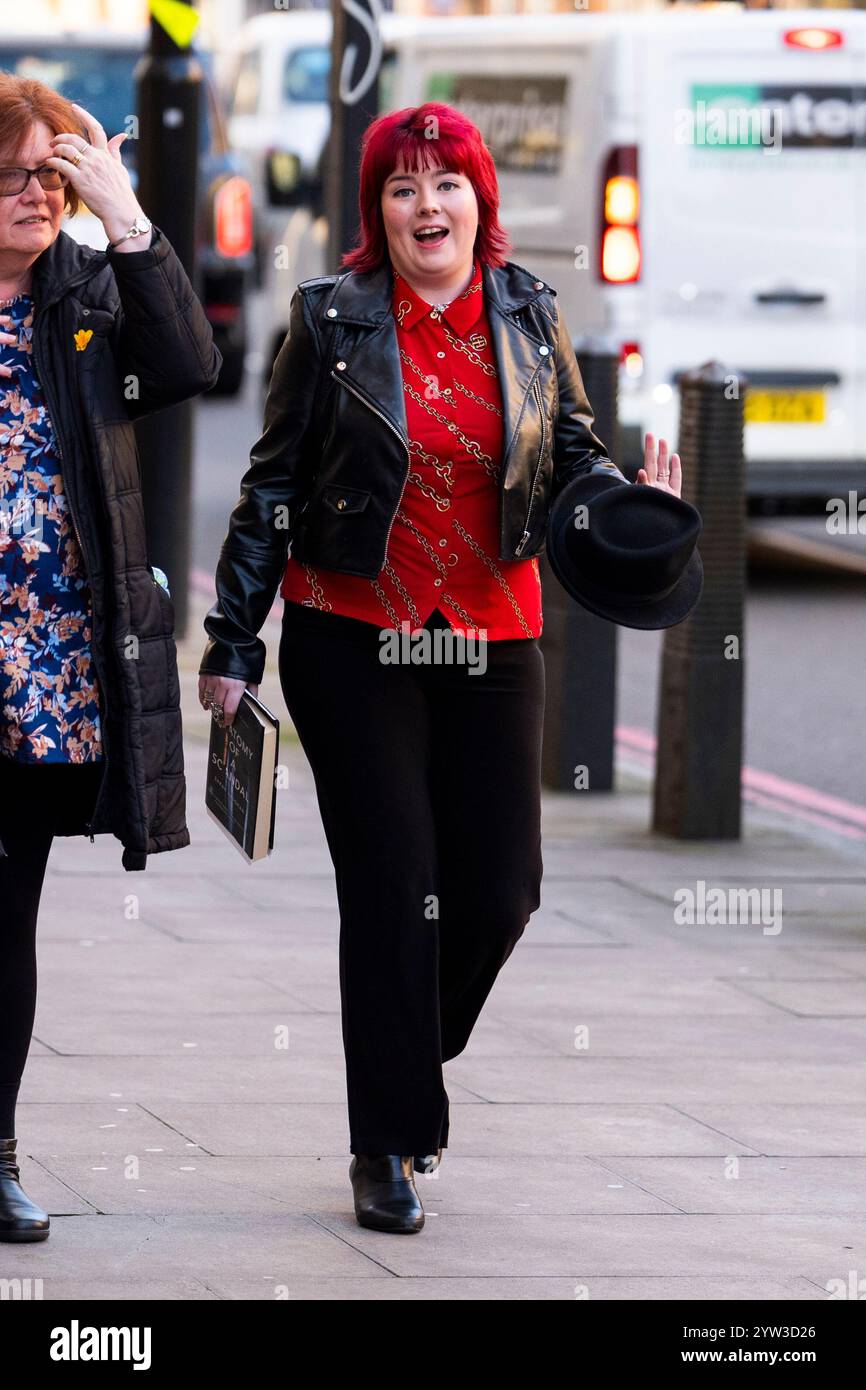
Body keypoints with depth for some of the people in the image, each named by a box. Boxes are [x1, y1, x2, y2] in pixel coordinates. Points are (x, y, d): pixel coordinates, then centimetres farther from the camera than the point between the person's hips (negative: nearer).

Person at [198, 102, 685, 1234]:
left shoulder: (528, 315, 4)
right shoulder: (333, 321, -4)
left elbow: (573, 452, 13)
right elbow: (273, 487, 0)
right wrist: (234, 644, -2)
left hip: (492, 642, 3)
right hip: (352, 638, -3)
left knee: (499, 891, 2)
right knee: (392, 889, -5)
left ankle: (407, 1056, 32)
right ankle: (390, 1148, 6)